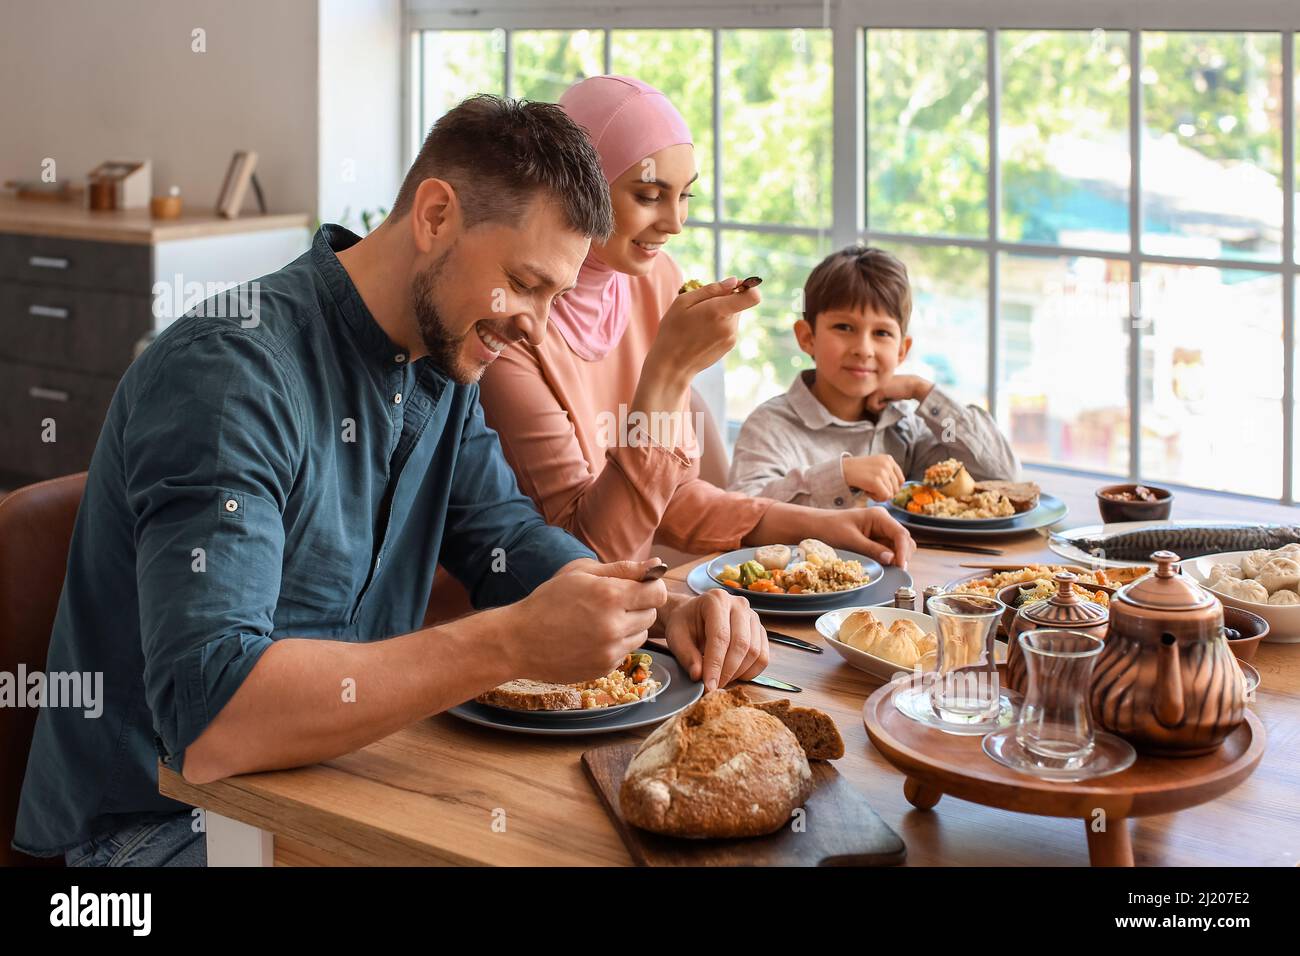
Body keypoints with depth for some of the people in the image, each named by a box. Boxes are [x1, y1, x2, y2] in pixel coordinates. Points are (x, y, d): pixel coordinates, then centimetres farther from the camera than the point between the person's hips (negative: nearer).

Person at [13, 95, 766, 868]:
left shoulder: (441, 362, 4)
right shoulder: (233, 370, -25)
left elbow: (509, 538, 10)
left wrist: (663, 609, -10)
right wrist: (511, 643, -38)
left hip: (341, 766, 8)